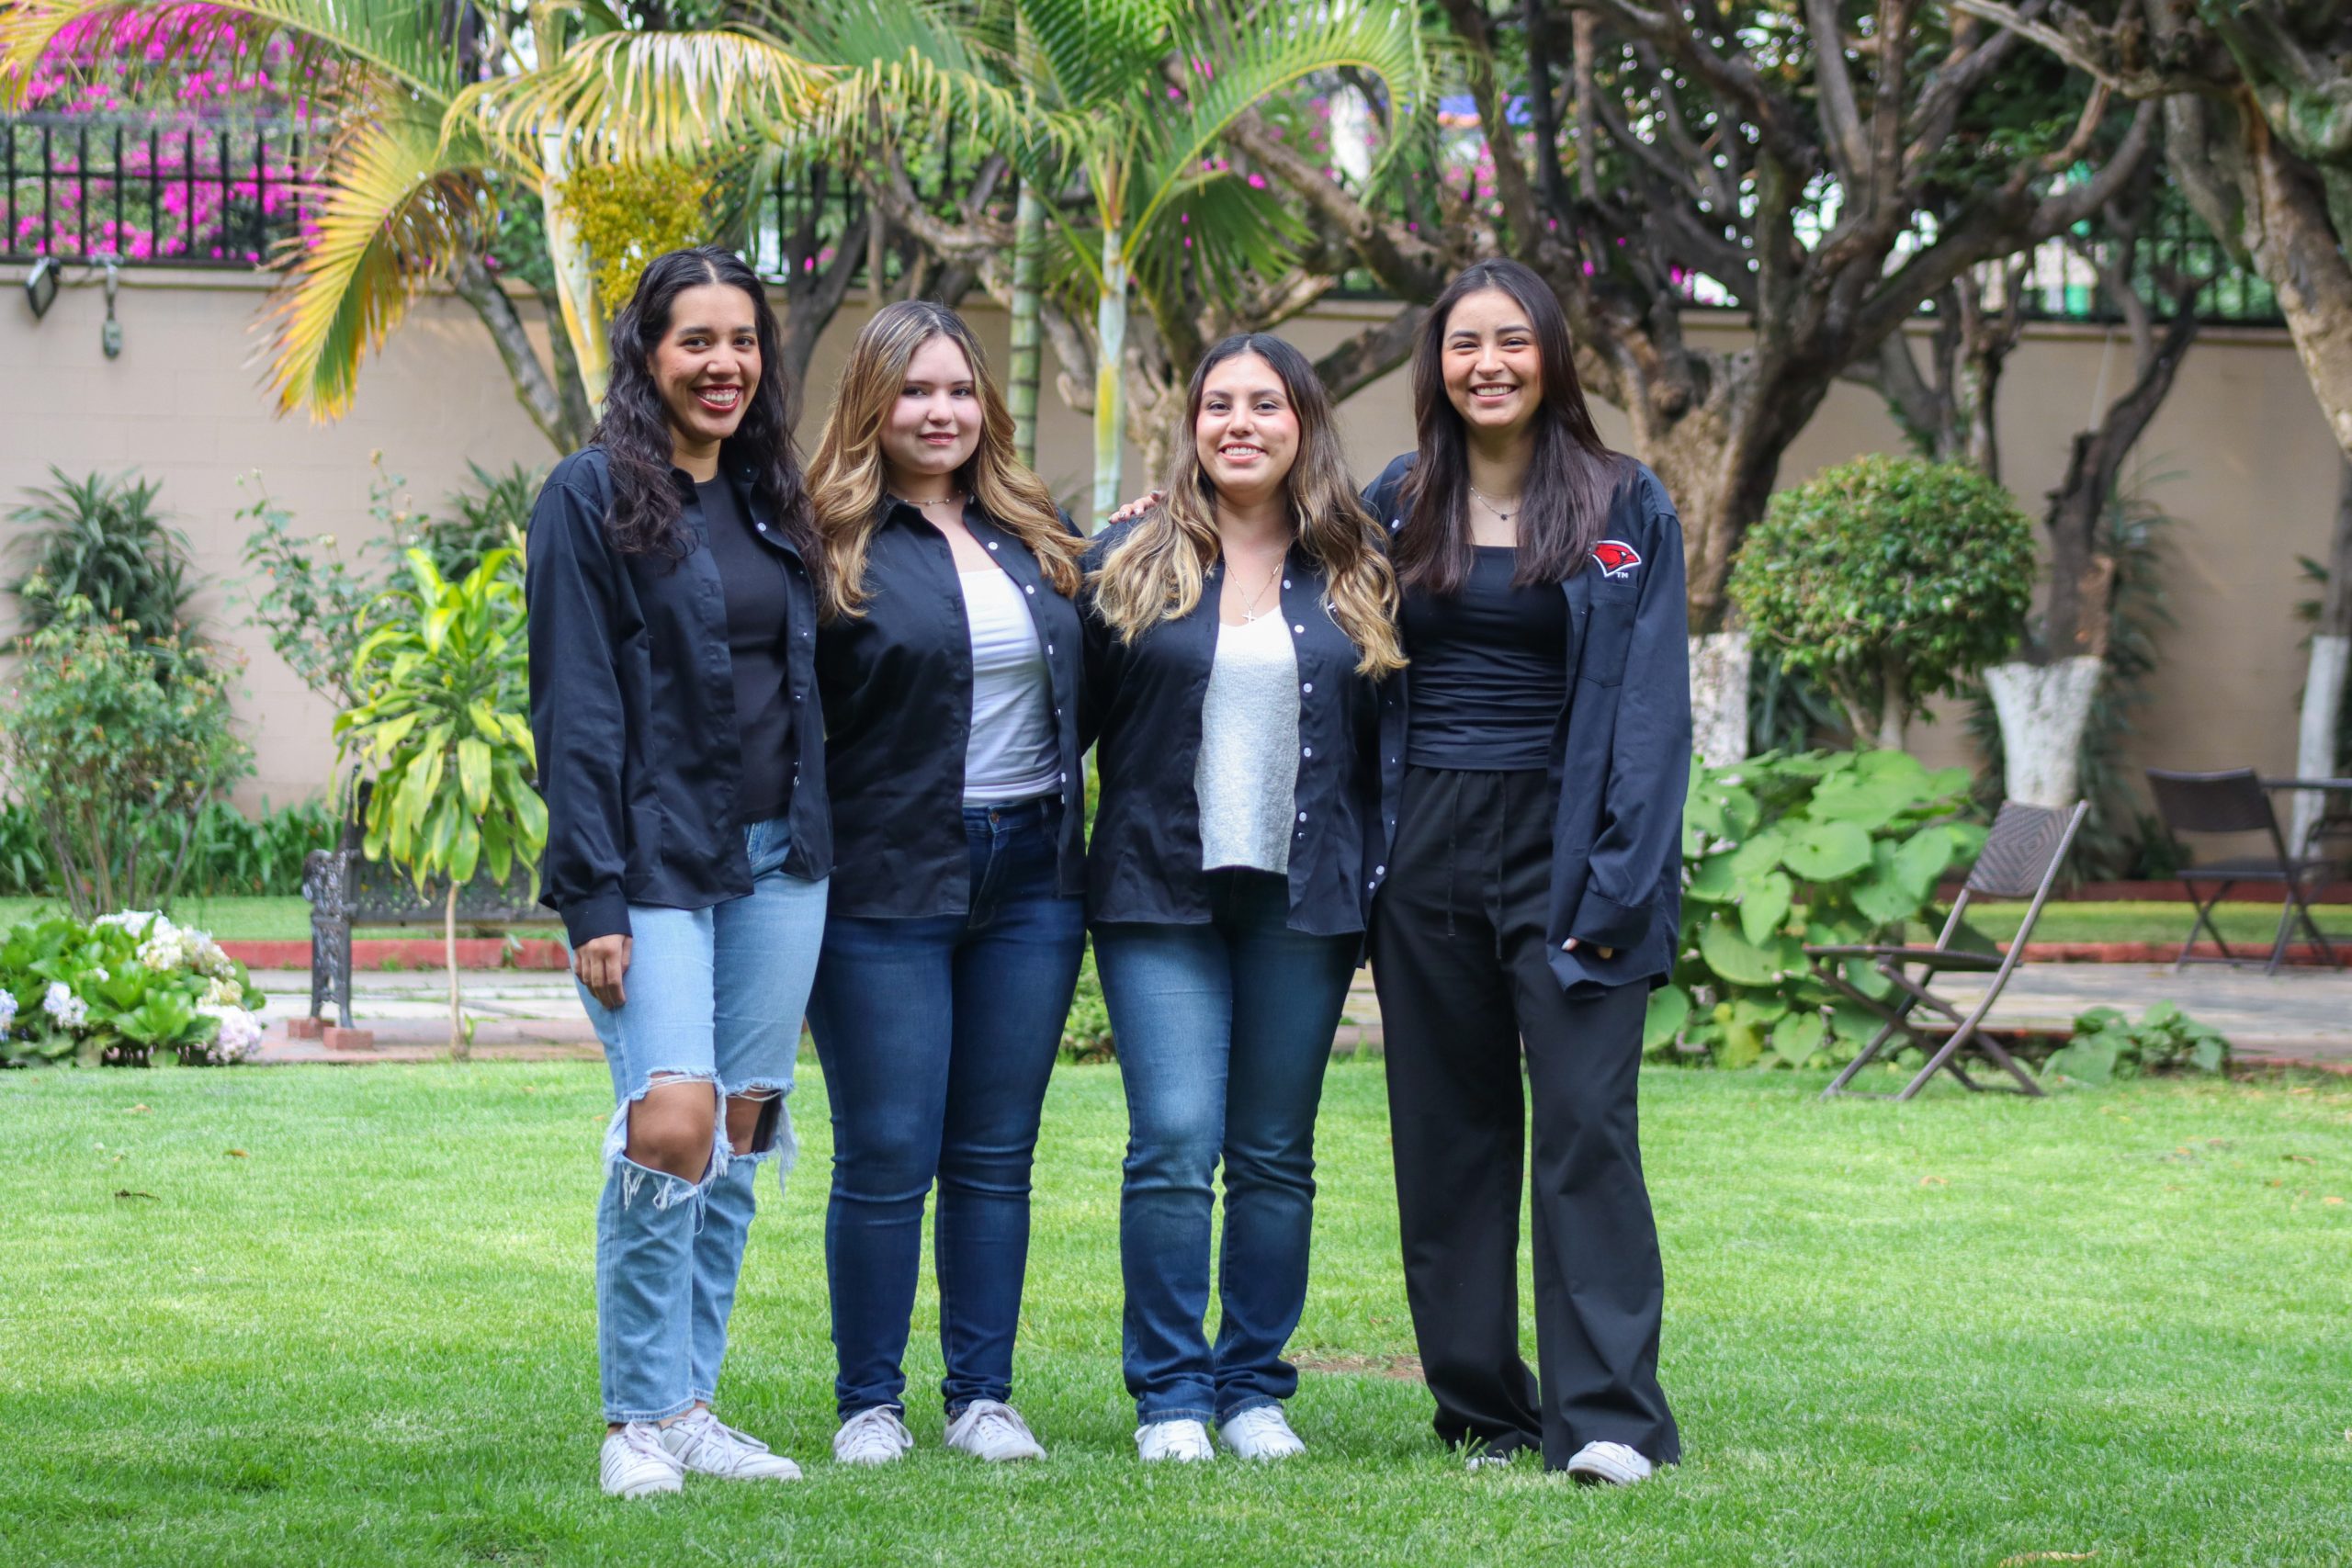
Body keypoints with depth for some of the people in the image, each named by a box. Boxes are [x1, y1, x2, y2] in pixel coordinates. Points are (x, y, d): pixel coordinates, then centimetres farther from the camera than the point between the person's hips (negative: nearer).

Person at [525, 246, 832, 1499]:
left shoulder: (774, 502, 15)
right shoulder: (593, 497, -4)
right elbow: (574, 709, -8)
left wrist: (813, 840, 8)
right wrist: (592, 897, -14)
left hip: (777, 863, 6)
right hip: (655, 860, -6)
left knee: (742, 1130, 6)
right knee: (671, 1122, -16)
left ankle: (691, 1407, 13)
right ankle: (639, 1421, -6)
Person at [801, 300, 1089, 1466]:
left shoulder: (1037, 537, 11)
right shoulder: (835, 544, -5)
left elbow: (1083, 688, 22)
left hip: (1030, 881, 5)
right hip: (889, 887, -5)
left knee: (995, 1154, 8)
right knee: (886, 1155, -1)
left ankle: (983, 1396, 15)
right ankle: (869, 1403, 10)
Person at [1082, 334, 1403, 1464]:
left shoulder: (1357, 578, 9)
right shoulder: (1129, 565, 5)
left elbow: (1387, 742, 12)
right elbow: (1071, 718, 7)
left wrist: (1383, 886, 3)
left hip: (1302, 901, 2)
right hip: (1160, 899, -1)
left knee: (1276, 1156, 5)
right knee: (1174, 1144, -10)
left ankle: (1255, 1389, 14)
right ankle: (1169, 1396, 0)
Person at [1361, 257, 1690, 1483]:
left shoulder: (1625, 507, 1)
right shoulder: (1395, 508, 10)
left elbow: (1649, 707, -3)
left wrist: (1619, 885, -11)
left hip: (1560, 846, -3)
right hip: (1425, 852, 4)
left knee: (1586, 1121, -11)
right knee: (1447, 1137, 6)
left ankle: (1608, 1416, -12)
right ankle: (1479, 1409, 14)